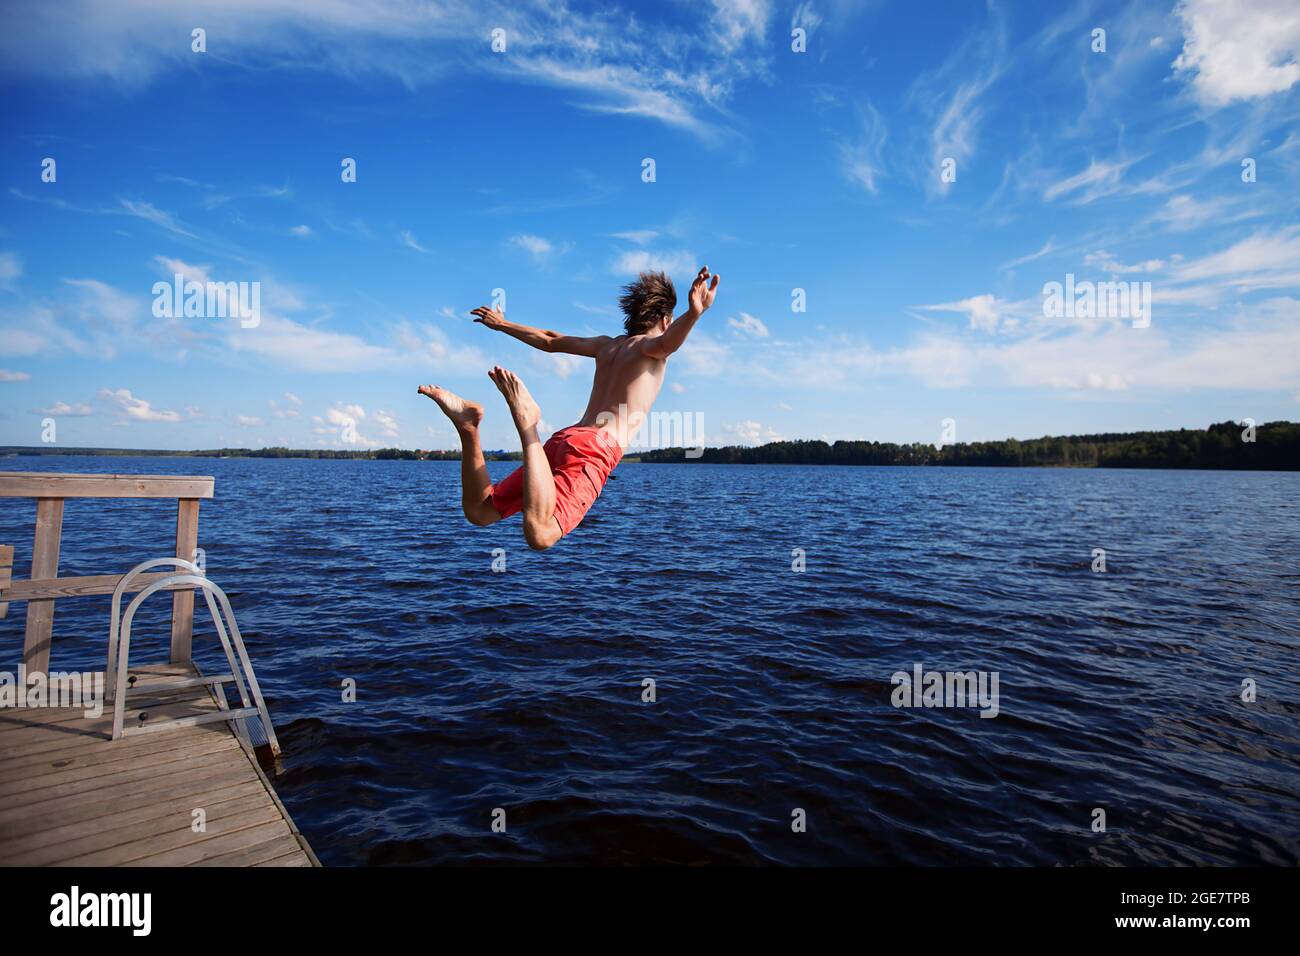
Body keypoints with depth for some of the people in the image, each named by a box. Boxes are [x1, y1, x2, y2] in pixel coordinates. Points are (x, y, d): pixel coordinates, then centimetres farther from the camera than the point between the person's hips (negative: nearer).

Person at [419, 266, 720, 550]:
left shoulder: (607, 344, 28)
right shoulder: (650, 345, 8)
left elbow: (550, 341, 39)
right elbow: (666, 343, -19)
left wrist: (503, 324, 55)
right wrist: (693, 314, -40)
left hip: (563, 439, 7)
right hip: (596, 448, -7)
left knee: (478, 512, 13)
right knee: (539, 535, -29)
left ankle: (468, 426, -6)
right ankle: (526, 422, -32)